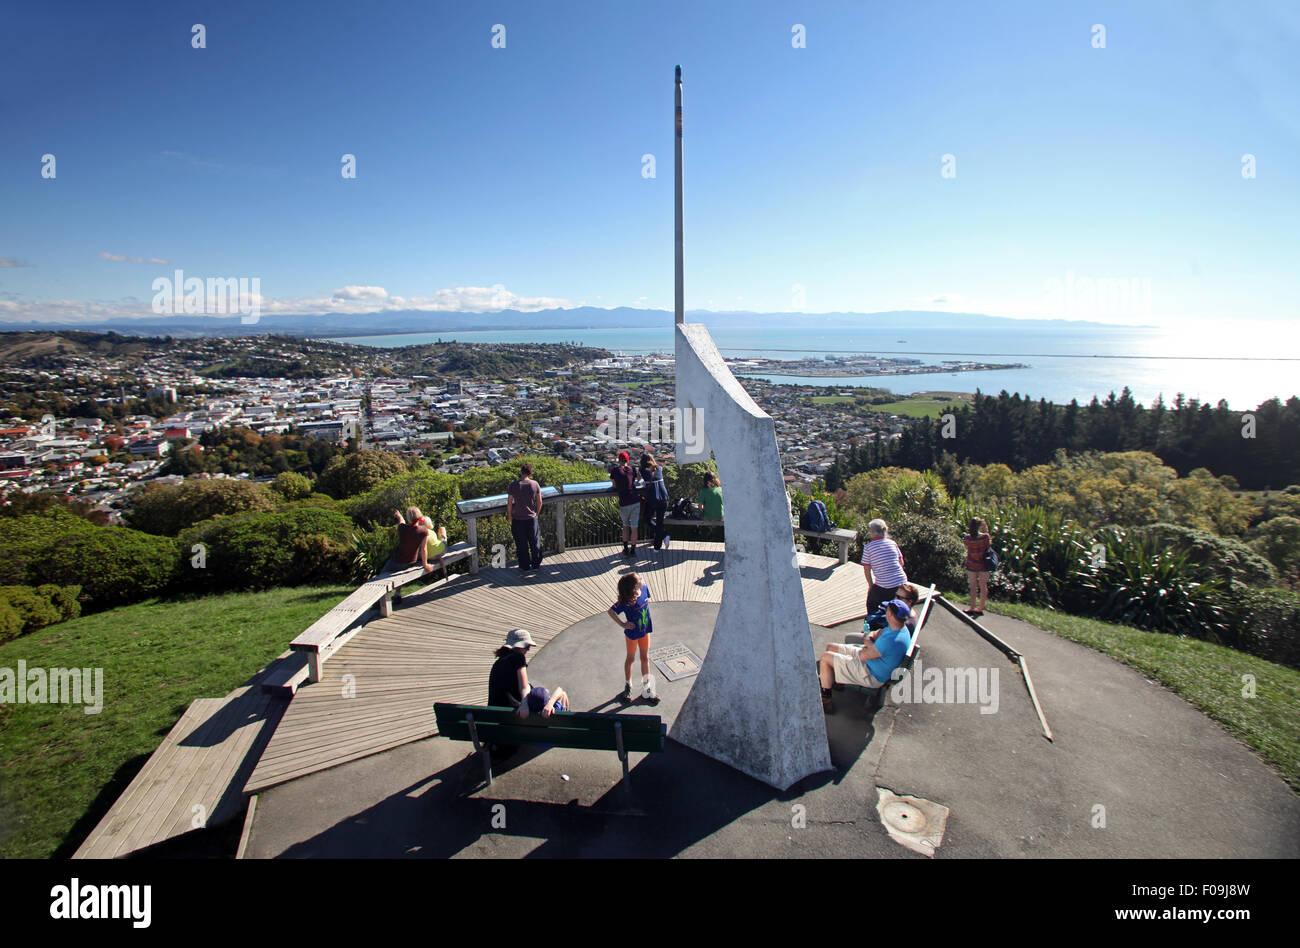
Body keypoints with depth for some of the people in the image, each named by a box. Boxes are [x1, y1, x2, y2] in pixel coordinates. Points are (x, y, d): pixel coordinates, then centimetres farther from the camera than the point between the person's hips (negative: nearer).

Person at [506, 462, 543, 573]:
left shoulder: (514, 486, -12)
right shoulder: (535, 484, -6)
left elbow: (509, 503, -9)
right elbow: (539, 502, 0)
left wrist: (510, 518, 5)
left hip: (518, 519, -2)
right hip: (532, 518, 2)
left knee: (521, 544, 10)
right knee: (535, 542, 17)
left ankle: (525, 567, 19)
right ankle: (536, 564, 28)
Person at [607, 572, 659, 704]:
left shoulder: (644, 589, -15)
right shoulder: (626, 601, -30)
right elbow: (611, 611, -18)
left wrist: (646, 617, 4)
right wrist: (623, 624, -15)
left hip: (645, 630, 4)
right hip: (632, 633, -4)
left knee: (645, 658, 15)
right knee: (630, 659, 16)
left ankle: (646, 688, 29)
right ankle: (628, 686, 38)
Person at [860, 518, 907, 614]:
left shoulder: (868, 547, -5)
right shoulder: (892, 543, 5)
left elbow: (867, 569, -2)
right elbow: (901, 563, 12)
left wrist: (871, 585, 11)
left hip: (884, 586, -4)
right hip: (902, 581, 4)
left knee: (871, 605, 21)